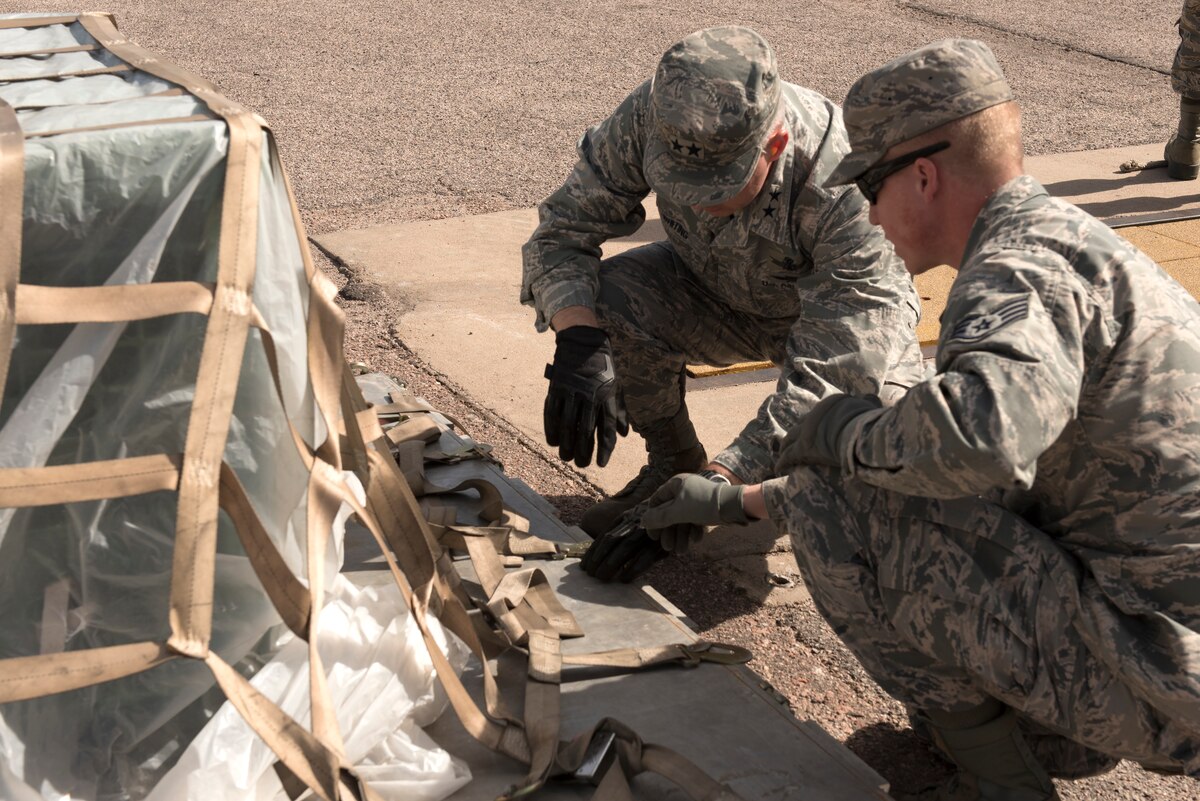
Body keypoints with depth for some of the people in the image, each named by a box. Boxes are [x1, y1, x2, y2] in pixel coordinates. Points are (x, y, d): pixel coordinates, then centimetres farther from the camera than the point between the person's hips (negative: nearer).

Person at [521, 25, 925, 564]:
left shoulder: (848, 194, -39)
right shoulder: (652, 117, -29)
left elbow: (827, 377, -38)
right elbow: (562, 228, -20)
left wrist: (720, 482, -47)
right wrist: (578, 340, -39)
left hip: (838, 319, -3)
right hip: (713, 290, 3)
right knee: (608, 302, -28)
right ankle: (674, 464, -2)